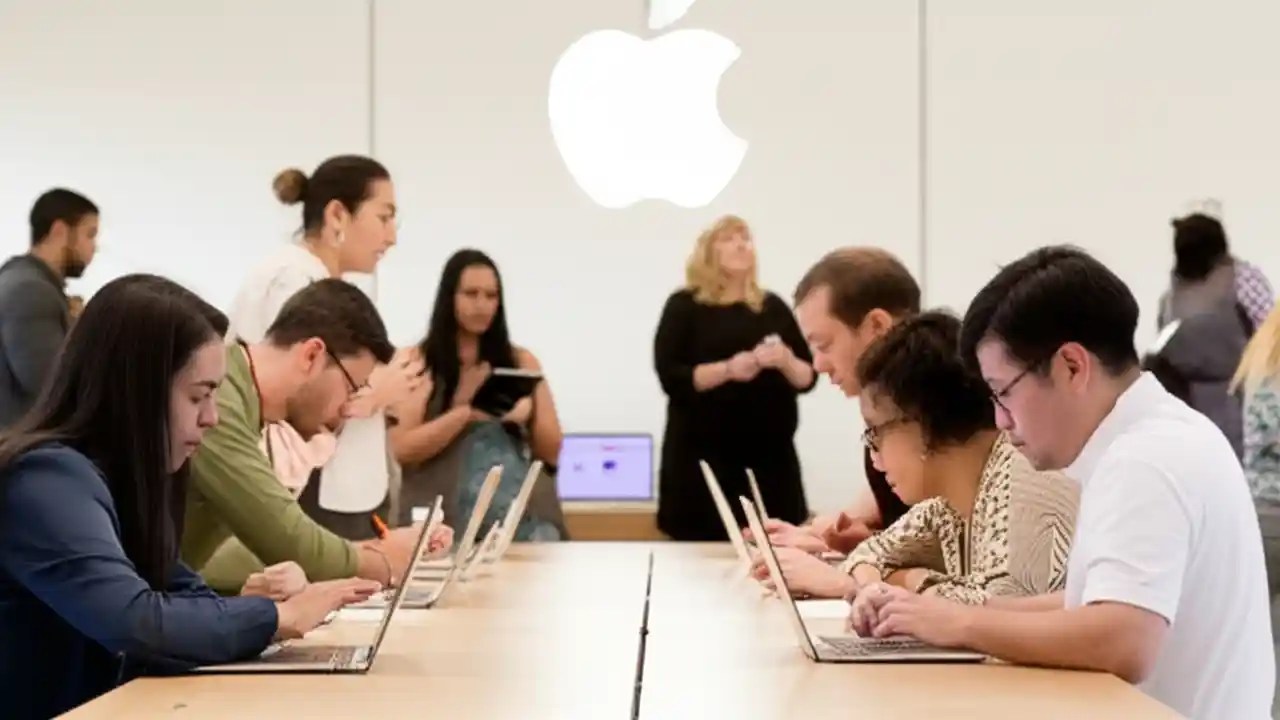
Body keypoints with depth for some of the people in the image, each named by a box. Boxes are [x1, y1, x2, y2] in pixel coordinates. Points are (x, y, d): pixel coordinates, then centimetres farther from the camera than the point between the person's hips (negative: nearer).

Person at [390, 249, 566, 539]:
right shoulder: (415, 362, 4)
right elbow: (402, 448, -7)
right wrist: (465, 413, -18)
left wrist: (529, 414, -10)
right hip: (446, 523, -2)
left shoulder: (522, 360, 12)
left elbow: (551, 451, 10)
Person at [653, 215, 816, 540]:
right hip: (704, 459, -3)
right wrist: (727, 369, -20)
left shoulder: (773, 307, 13)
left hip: (770, 457, 3)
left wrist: (786, 360, -11)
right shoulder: (684, 306, 3)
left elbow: (808, 378, 11)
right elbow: (670, 376, -7)